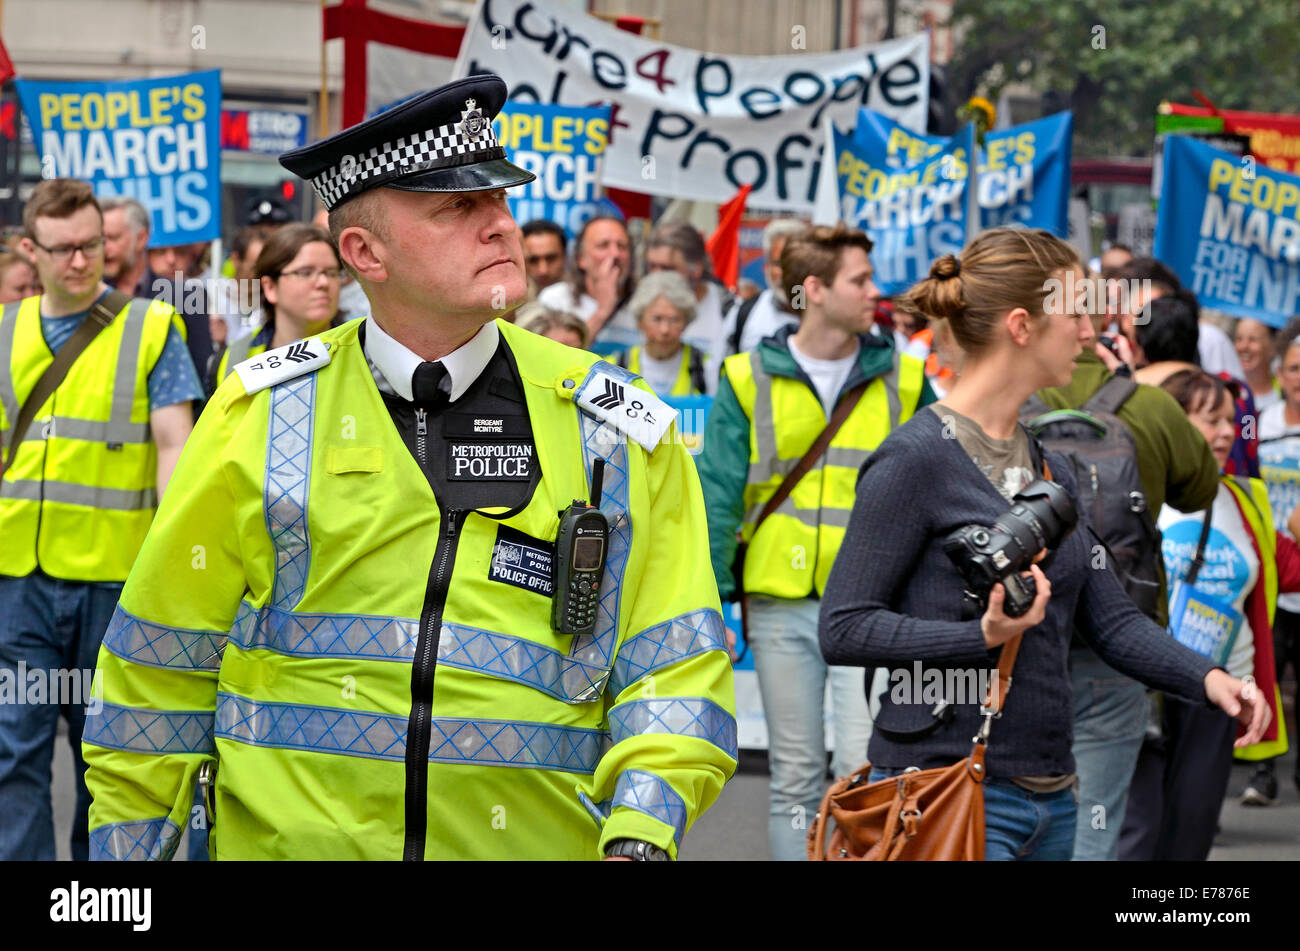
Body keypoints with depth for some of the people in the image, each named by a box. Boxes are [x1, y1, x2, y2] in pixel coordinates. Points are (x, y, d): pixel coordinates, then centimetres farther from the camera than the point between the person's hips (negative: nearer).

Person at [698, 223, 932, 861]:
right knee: (796, 778, 8)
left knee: (866, 770, -10)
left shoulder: (901, 379, 5)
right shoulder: (748, 380, 2)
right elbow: (718, 496, 2)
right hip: (781, 604, 0)